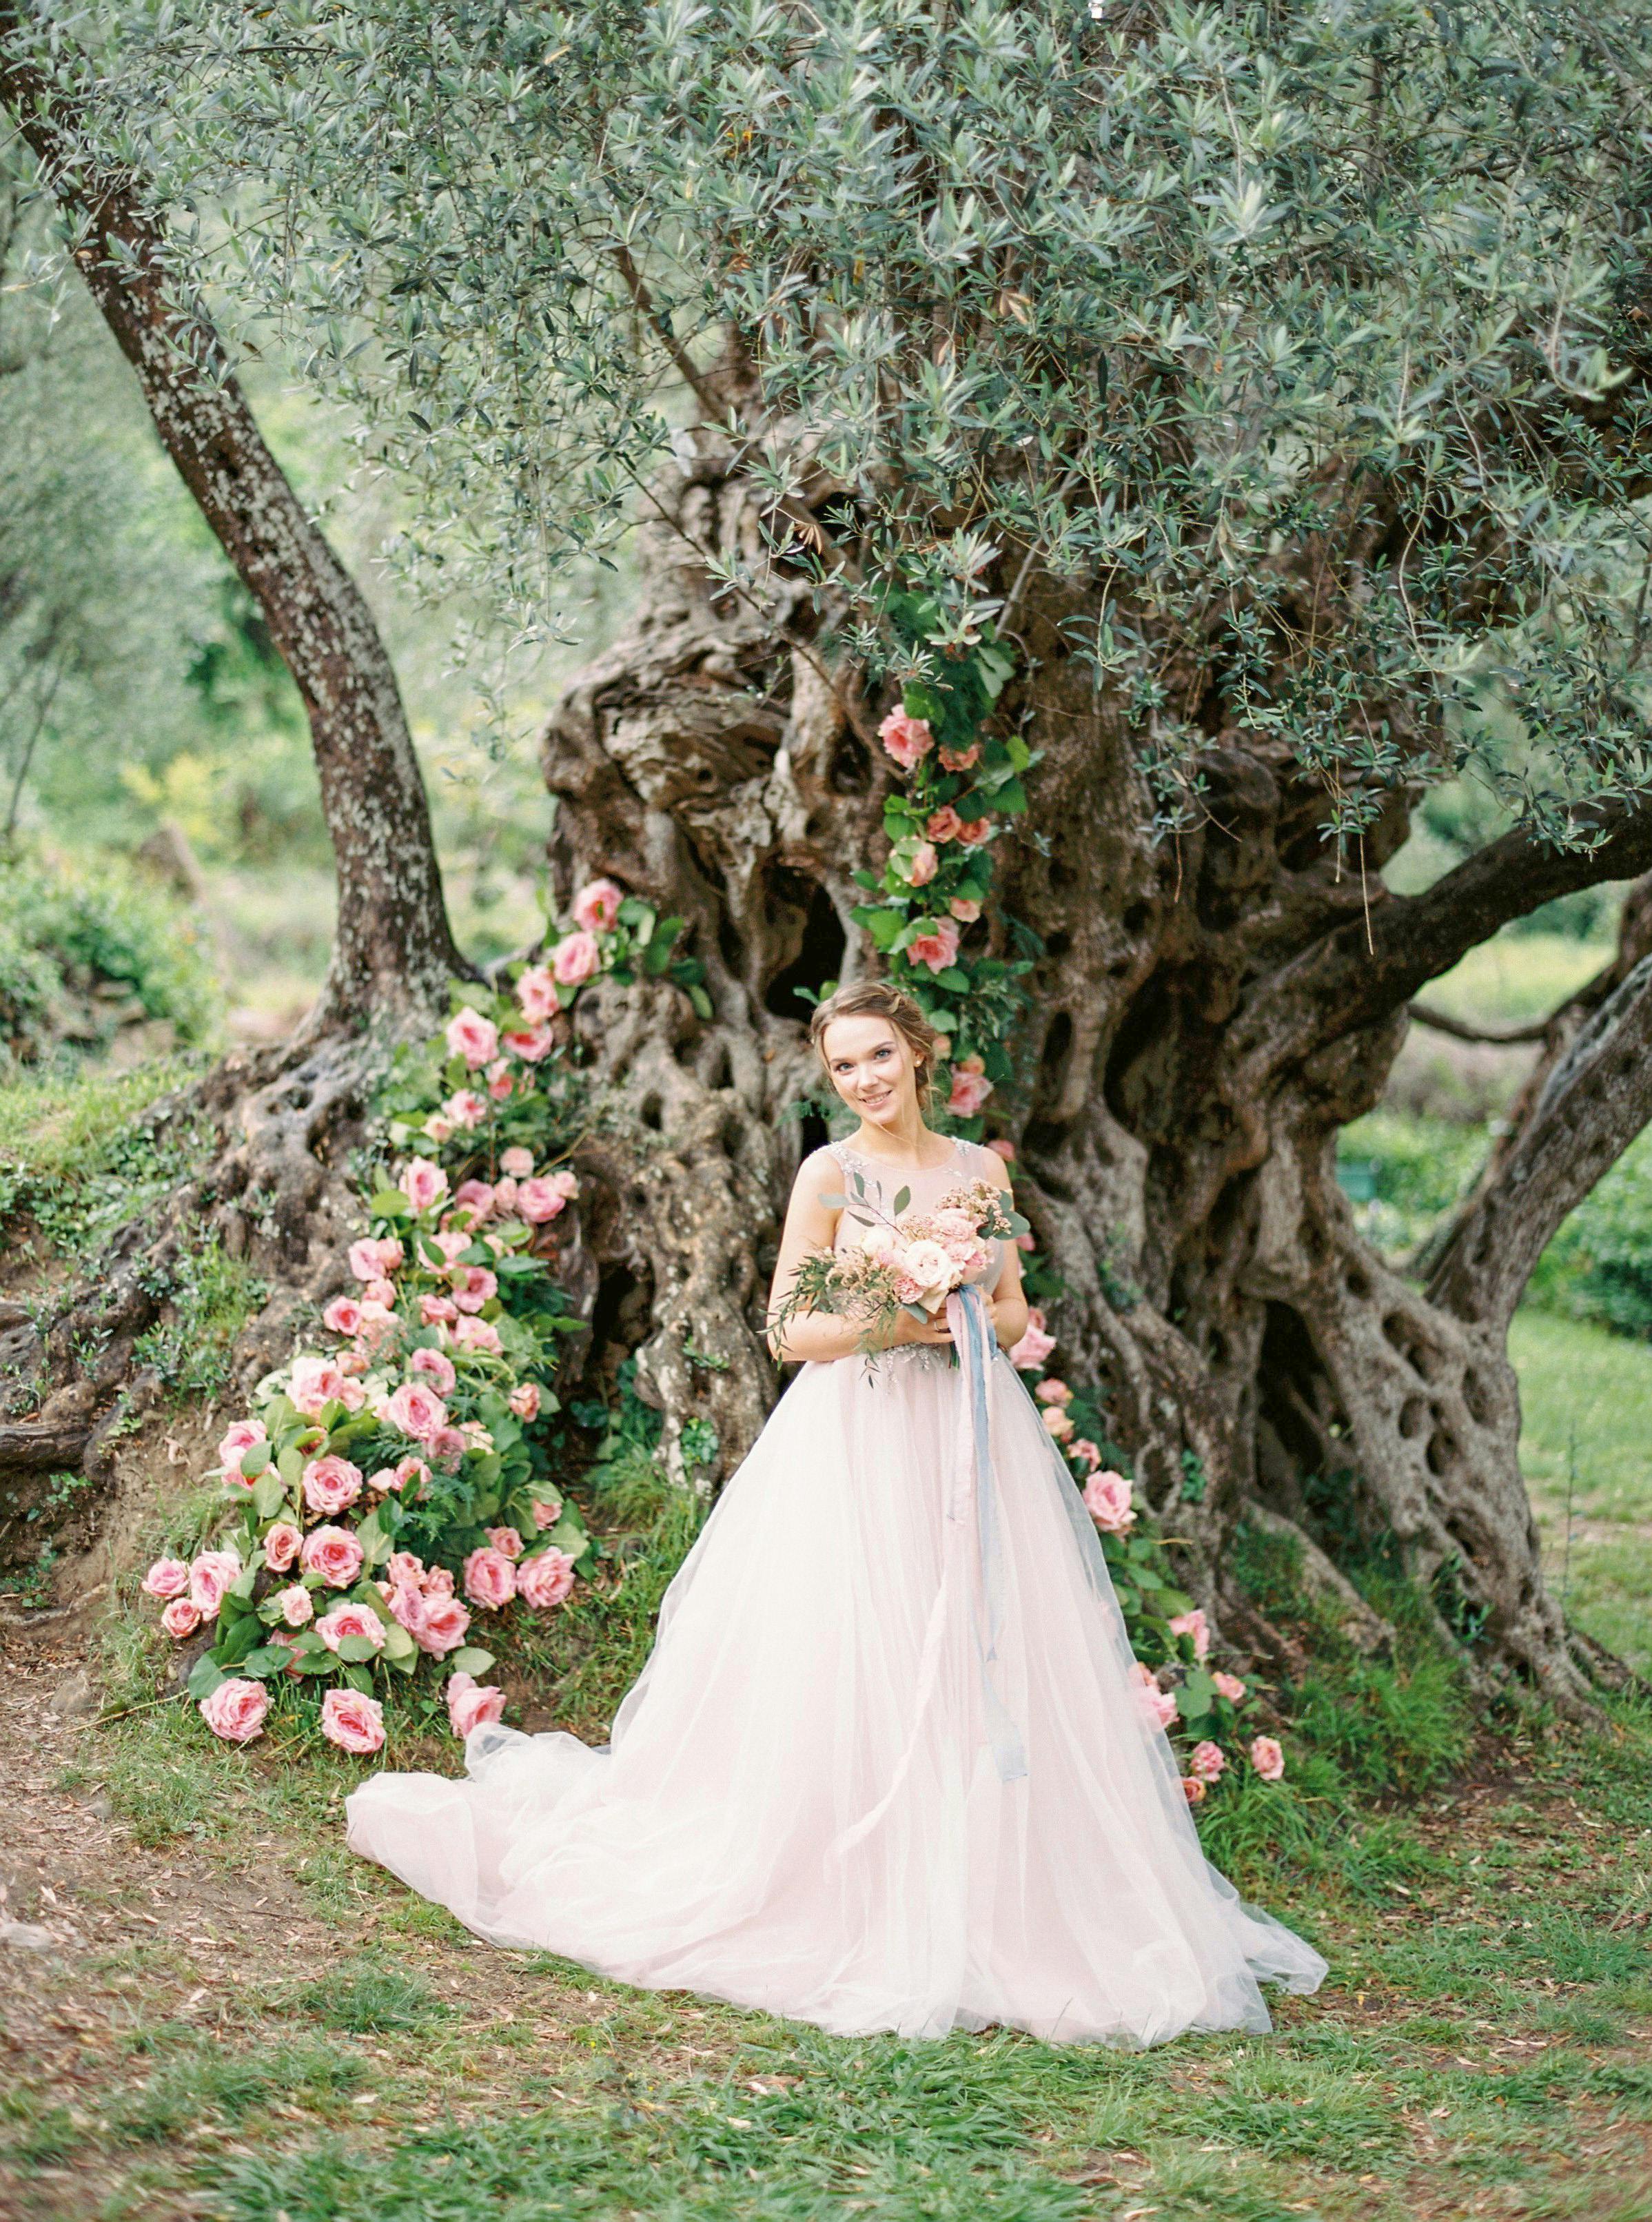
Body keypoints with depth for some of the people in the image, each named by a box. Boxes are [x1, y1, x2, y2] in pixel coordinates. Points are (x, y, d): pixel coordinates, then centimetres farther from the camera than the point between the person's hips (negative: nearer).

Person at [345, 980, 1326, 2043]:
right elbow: (790, 1328, -4)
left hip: (975, 1440, 4)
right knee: (855, 1672, -6)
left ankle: (988, 1907, 11)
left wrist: (979, 1322, -7)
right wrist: (886, 1324, -19)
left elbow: (1018, 1310, 14)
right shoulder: (832, 1173, -2)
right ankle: (869, 1908, 4)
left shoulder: (982, 1170, 10)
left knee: (993, 1667, 2)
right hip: (860, 1441, -4)